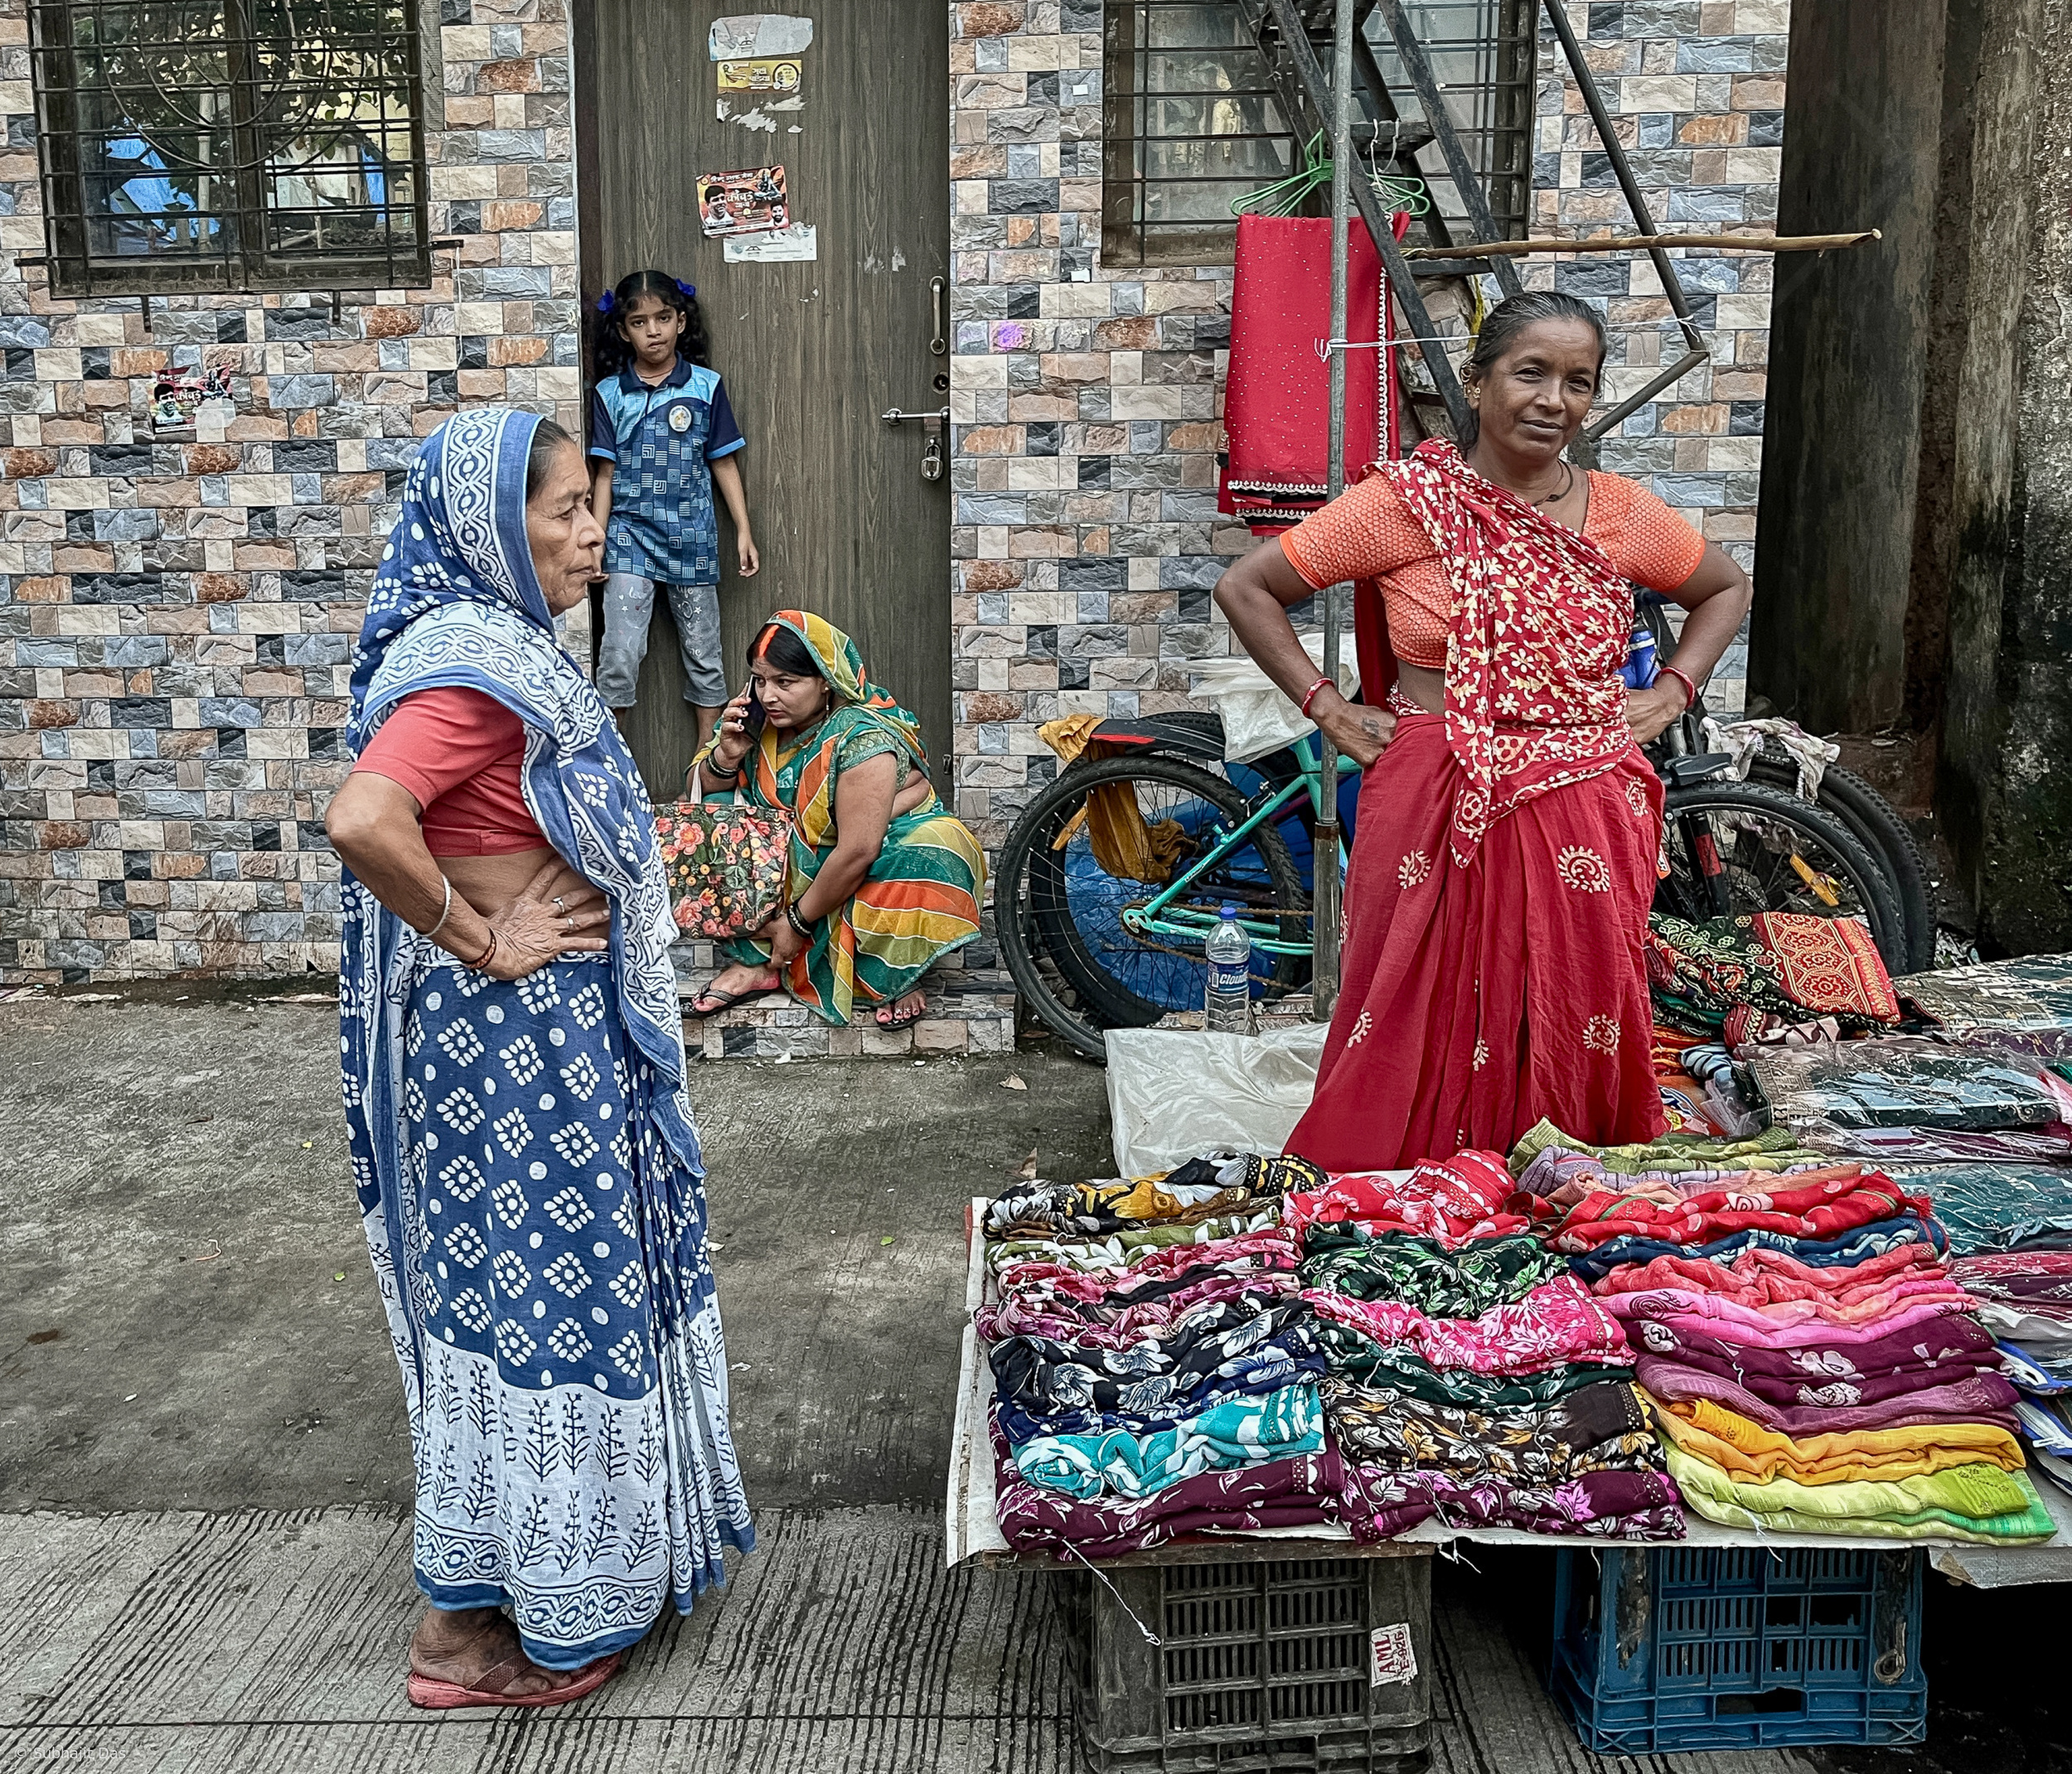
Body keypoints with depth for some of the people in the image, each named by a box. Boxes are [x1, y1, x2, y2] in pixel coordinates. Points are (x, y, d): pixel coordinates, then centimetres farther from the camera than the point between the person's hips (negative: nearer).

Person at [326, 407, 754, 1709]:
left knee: (546, 1283, 19)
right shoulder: (468, 664, -21)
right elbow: (364, 821, -36)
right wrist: (478, 942, -24)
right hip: (510, 1032, -10)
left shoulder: (504, 646, 10)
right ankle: (482, 1626, 20)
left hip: (559, 1027, 10)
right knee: (529, 1292, 2)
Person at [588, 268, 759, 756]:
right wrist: (595, 541, -3)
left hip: (691, 535, 1)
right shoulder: (610, 394, 1)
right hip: (630, 535, -1)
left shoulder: (706, 386, 1)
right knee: (620, 654, -7)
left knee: (702, 651, 9)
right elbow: (605, 474, 2)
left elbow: (724, 464, 4)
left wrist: (744, 532, 1)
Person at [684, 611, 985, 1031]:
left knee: (925, 859, -38)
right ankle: (757, 964, -14)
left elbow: (857, 851, -31)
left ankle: (896, 978, -11)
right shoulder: (759, 720, -10)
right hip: (803, 859, 6)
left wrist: (799, 921, -22)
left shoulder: (862, 737, -29)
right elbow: (702, 791, 0)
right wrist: (726, 756, -23)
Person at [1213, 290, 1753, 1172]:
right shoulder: (1406, 502, -2)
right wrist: (1327, 708, -2)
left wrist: (1669, 692, 12)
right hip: (1438, 818, -3)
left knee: (1579, 1041, 3)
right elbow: (1245, 587, 2)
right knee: (1426, 1038, -1)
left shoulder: (1620, 513, 8)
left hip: (1585, 824, 3)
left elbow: (1726, 587, 27)